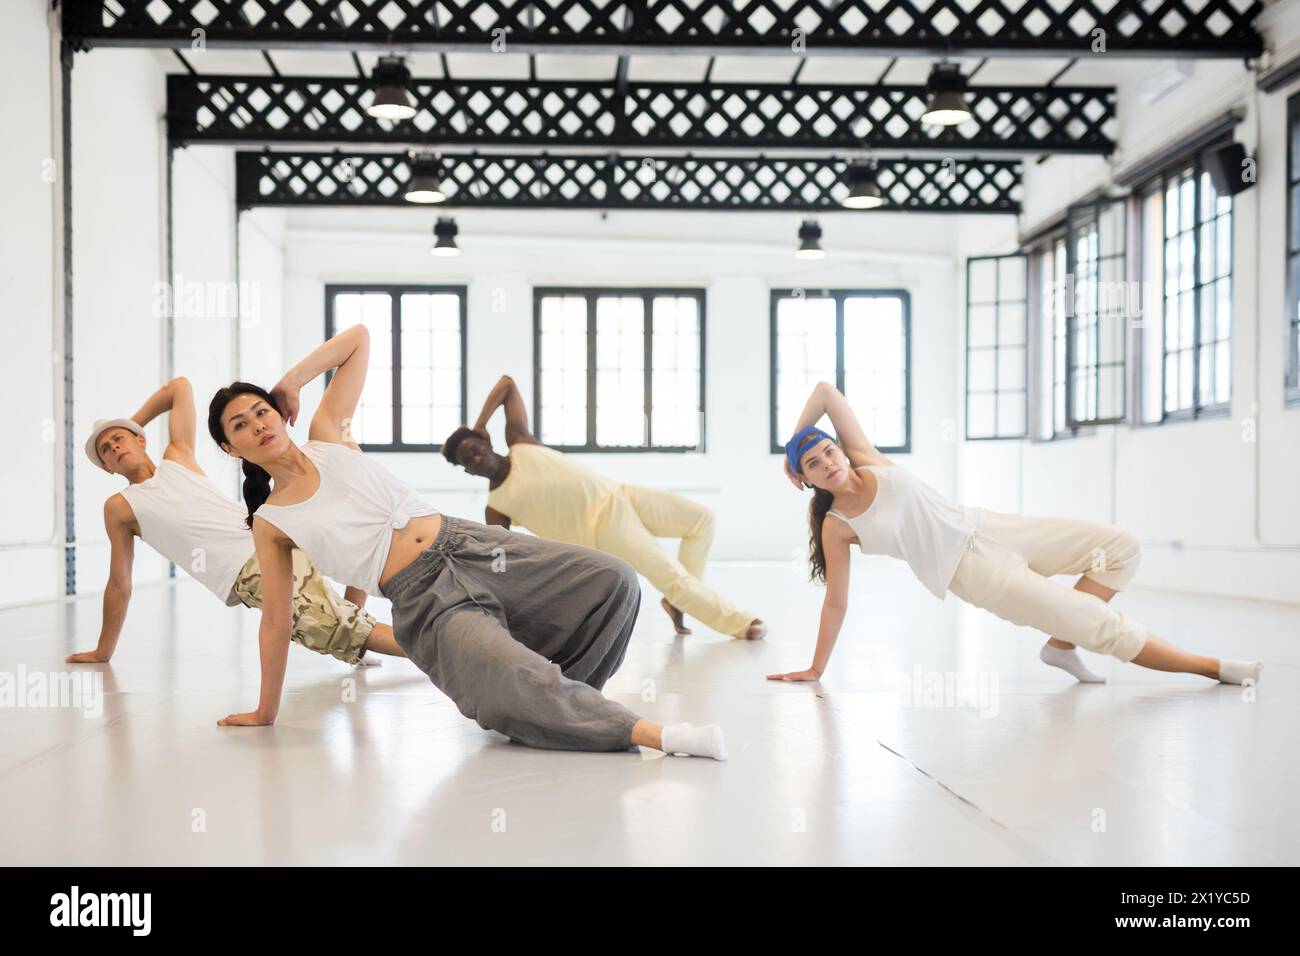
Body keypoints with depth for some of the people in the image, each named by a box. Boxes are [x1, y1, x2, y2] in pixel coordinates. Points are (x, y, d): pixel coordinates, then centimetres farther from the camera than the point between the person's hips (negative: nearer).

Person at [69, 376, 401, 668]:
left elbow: (181, 386, 25)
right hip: (249, 573, -6)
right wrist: (103, 652, 16)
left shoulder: (177, 457, 18)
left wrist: (130, 424, 31)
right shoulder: (119, 508, 9)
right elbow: (119, 585, 15)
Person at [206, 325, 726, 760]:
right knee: (515, 683, -30)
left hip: (471, 545, 4)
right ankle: (643, 732, -24)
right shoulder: (269, 522, 8)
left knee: (613, 580, -12)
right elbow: (276, 621, 14)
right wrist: (265, 711, 17)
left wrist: (289, 382, 14)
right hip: (424, 602, -3)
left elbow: (359, 338, 17)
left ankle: (559, 698, 4)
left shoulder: (327, 436, 12)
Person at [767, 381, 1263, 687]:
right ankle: (1212, 667, 6)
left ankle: (1061, 644, 7)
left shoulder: (867, 460, -1)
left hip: (986, 528, 5)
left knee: (1121, 546, 0)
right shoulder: (836, 527, -8)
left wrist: (797, 438, 8)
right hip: (970, 570, -5)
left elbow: (826, 390, 0)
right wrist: (815, 670, 1)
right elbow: (835, 602, -1)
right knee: (1102, 623, -10)